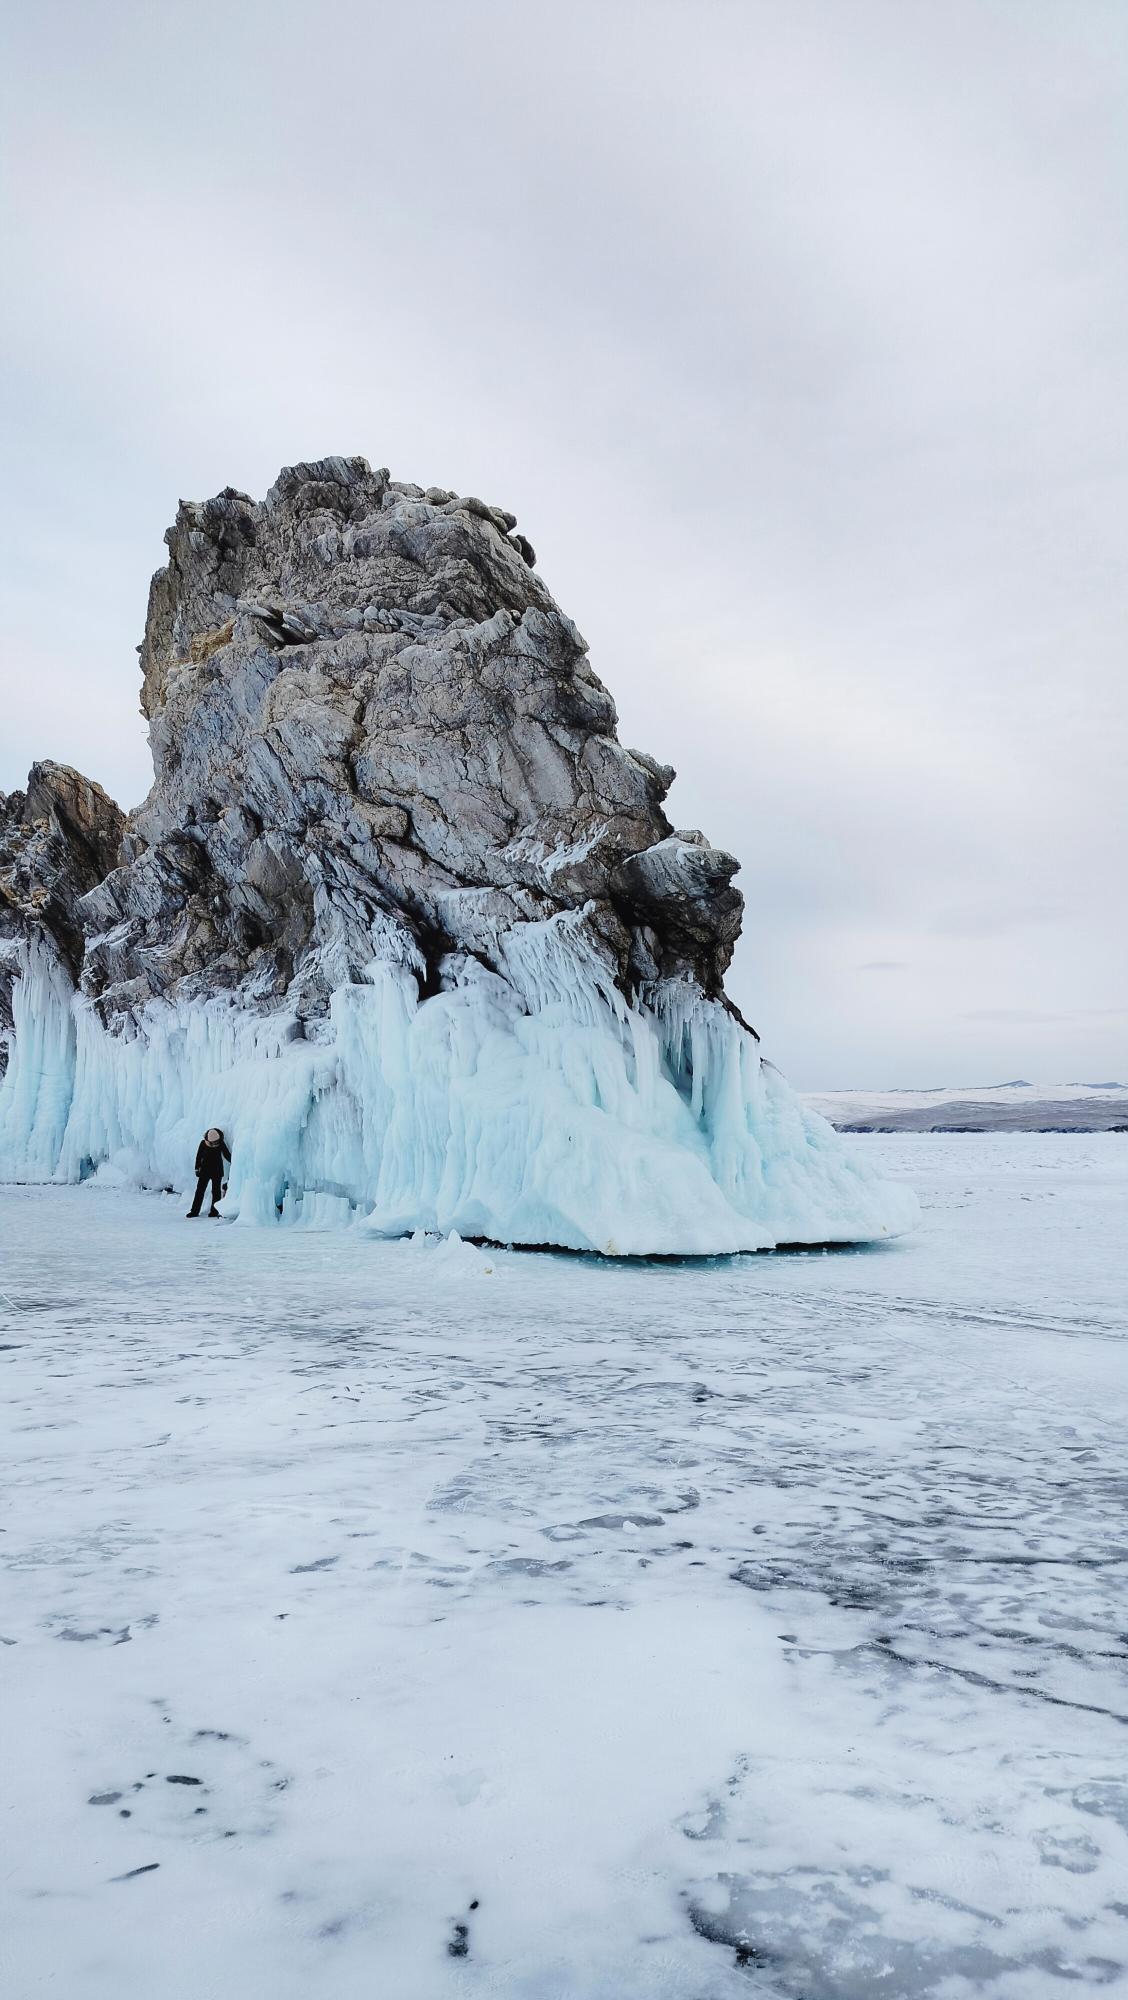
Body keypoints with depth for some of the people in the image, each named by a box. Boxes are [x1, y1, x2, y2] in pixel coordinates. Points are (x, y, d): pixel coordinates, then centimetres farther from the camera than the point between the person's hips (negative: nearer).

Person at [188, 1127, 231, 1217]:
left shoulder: (221, 1144, -7)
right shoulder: (203, 1143, -5)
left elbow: (227, 1155, 3)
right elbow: (198, 1156, 3)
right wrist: (197, 1169, 2)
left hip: (217, 1172, -1)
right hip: (205, 1170, 1)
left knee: (216, 1191, 0)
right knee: (200, 1190, 0)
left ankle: (214, 1211, 6)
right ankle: (194, 1211, 3)